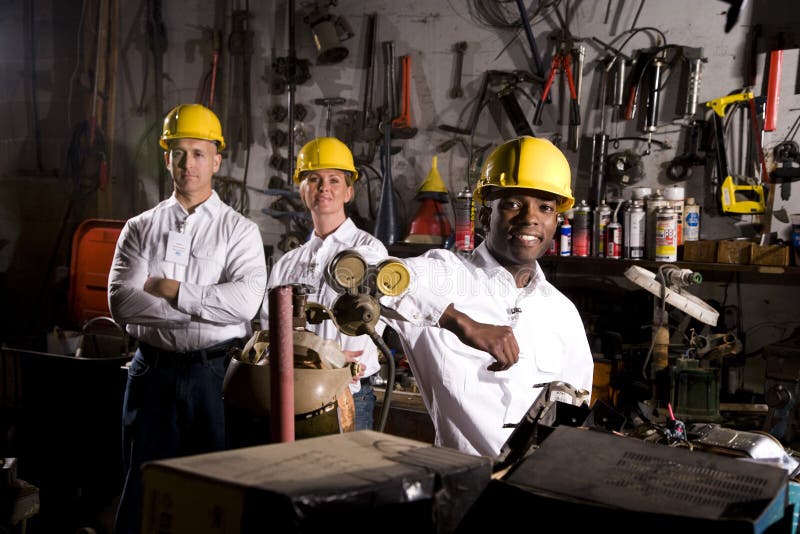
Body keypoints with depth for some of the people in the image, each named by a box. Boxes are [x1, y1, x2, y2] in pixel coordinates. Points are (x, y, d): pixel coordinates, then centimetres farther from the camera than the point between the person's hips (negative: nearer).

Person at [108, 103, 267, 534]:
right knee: (142, 487, 7)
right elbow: (121, 303, -6)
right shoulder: (140, 229, 8)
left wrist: (173, 290, -11)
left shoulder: (240, 231, 3)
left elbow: (246, 300, -14)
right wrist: (206, 304, -11)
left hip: (214, 372, -1)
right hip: (153, 368, 2)